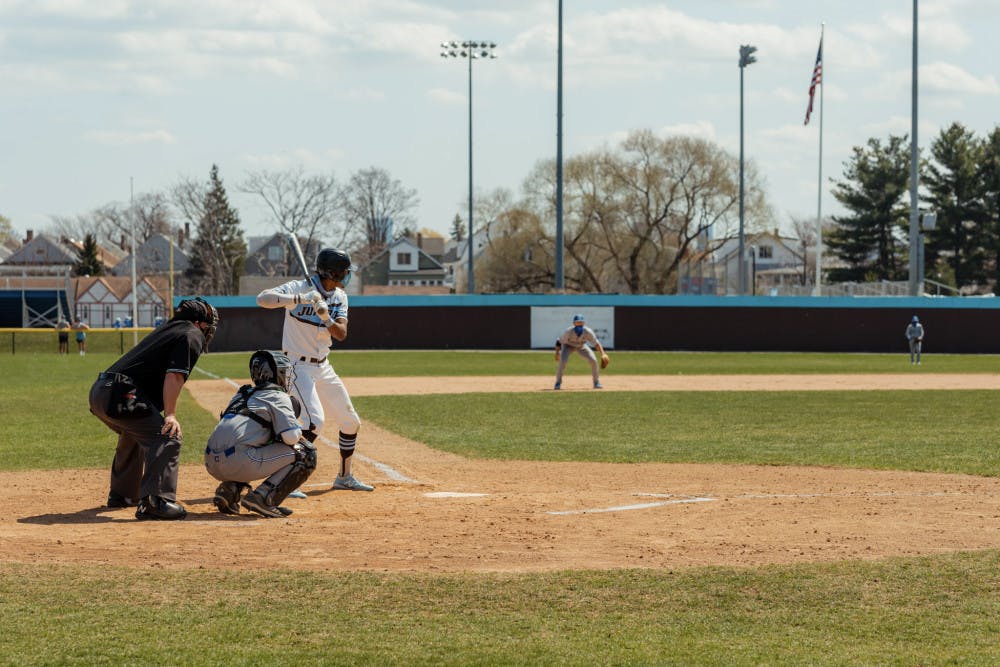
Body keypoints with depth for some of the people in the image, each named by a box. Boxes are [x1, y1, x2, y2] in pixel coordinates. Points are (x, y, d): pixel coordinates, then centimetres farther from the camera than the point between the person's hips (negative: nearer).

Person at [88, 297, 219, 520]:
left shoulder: (168, 330, 28)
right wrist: (170, 415, -17)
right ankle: (155, 500, -30)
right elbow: (174, 376, -13)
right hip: (121, 395, -10)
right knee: (167, 437, -16)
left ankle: (122, 493, 46)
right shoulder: (192, 336, 0)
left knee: (134, 435, 33)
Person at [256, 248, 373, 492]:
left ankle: (344, 477, 31)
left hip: (323, 367, 8)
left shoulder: (339, 297, 3)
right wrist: (300, 299, -41)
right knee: (314, 421, -24)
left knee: (351, 421, 14)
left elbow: (341, 334, -8)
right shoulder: (299, 288, -17)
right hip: (299, 367, -8)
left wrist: (326, 317, -29)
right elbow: (263, 298, -31)